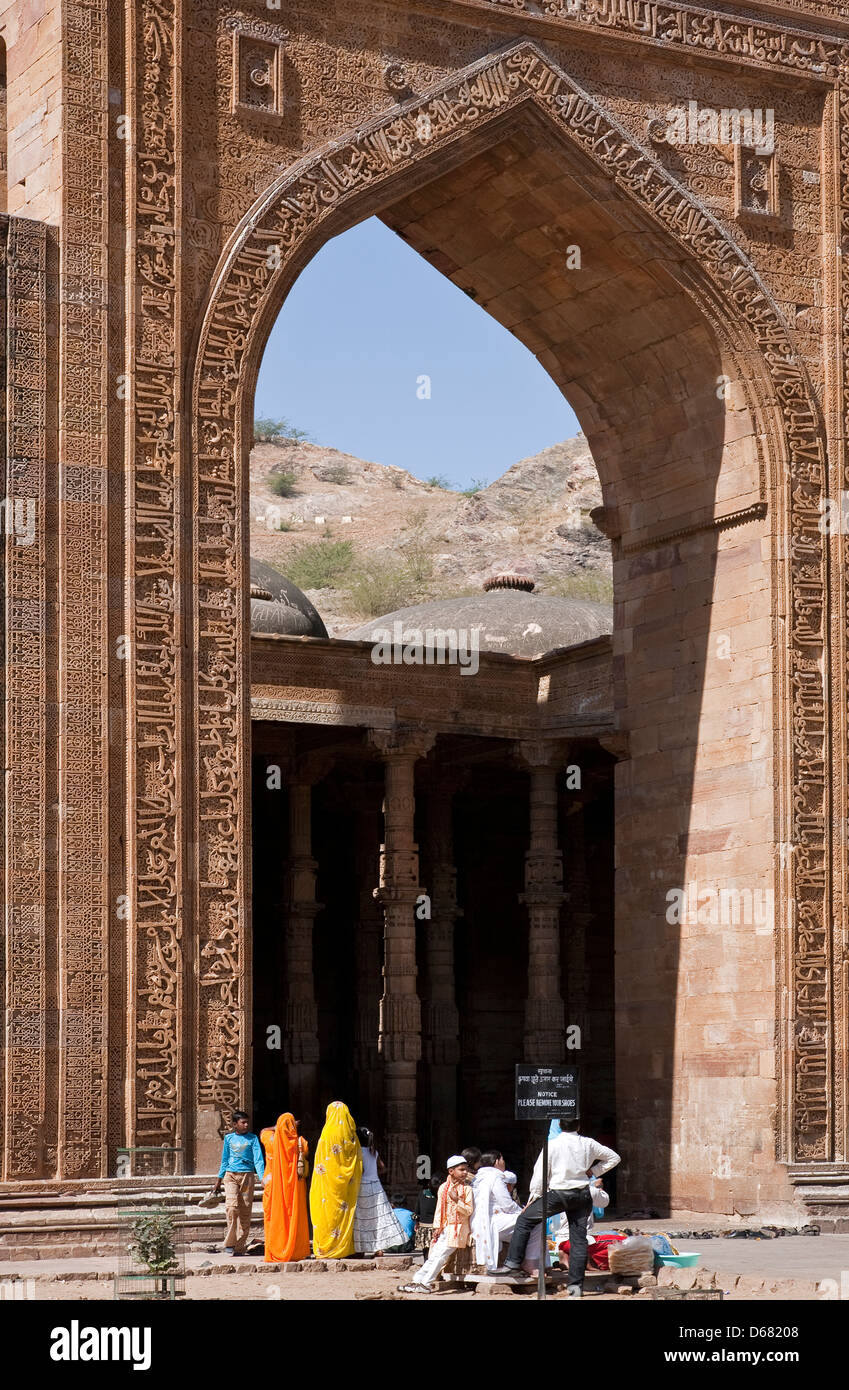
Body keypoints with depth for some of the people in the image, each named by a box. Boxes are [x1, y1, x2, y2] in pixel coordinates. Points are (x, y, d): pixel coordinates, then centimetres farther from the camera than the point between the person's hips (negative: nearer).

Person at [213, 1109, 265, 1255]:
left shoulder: (252, 1138, 5)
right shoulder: (228, 1138, 9)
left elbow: (258, 1160, -1)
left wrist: (263, 1179, -14)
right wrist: (218, 1182, 19)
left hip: (247, 1175, 0)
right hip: (231, 1175, 0)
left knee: (245, 1211, 0)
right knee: (231, 1206, -18)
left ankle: (240, 1246, 8)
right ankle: (229, 1242, -9)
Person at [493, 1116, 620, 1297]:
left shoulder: (552, 1146, -5)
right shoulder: (588, 1144, 4)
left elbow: (540, 1174, -2)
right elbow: (613, 1157, 15)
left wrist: (533, 1198, 9)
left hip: (558, 1194, -4)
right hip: (583, 1195, 4)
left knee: (525, 1220, 10)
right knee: (579, 1237, 6)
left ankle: (513, 1263, 5)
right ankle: (576, 1285, 3)